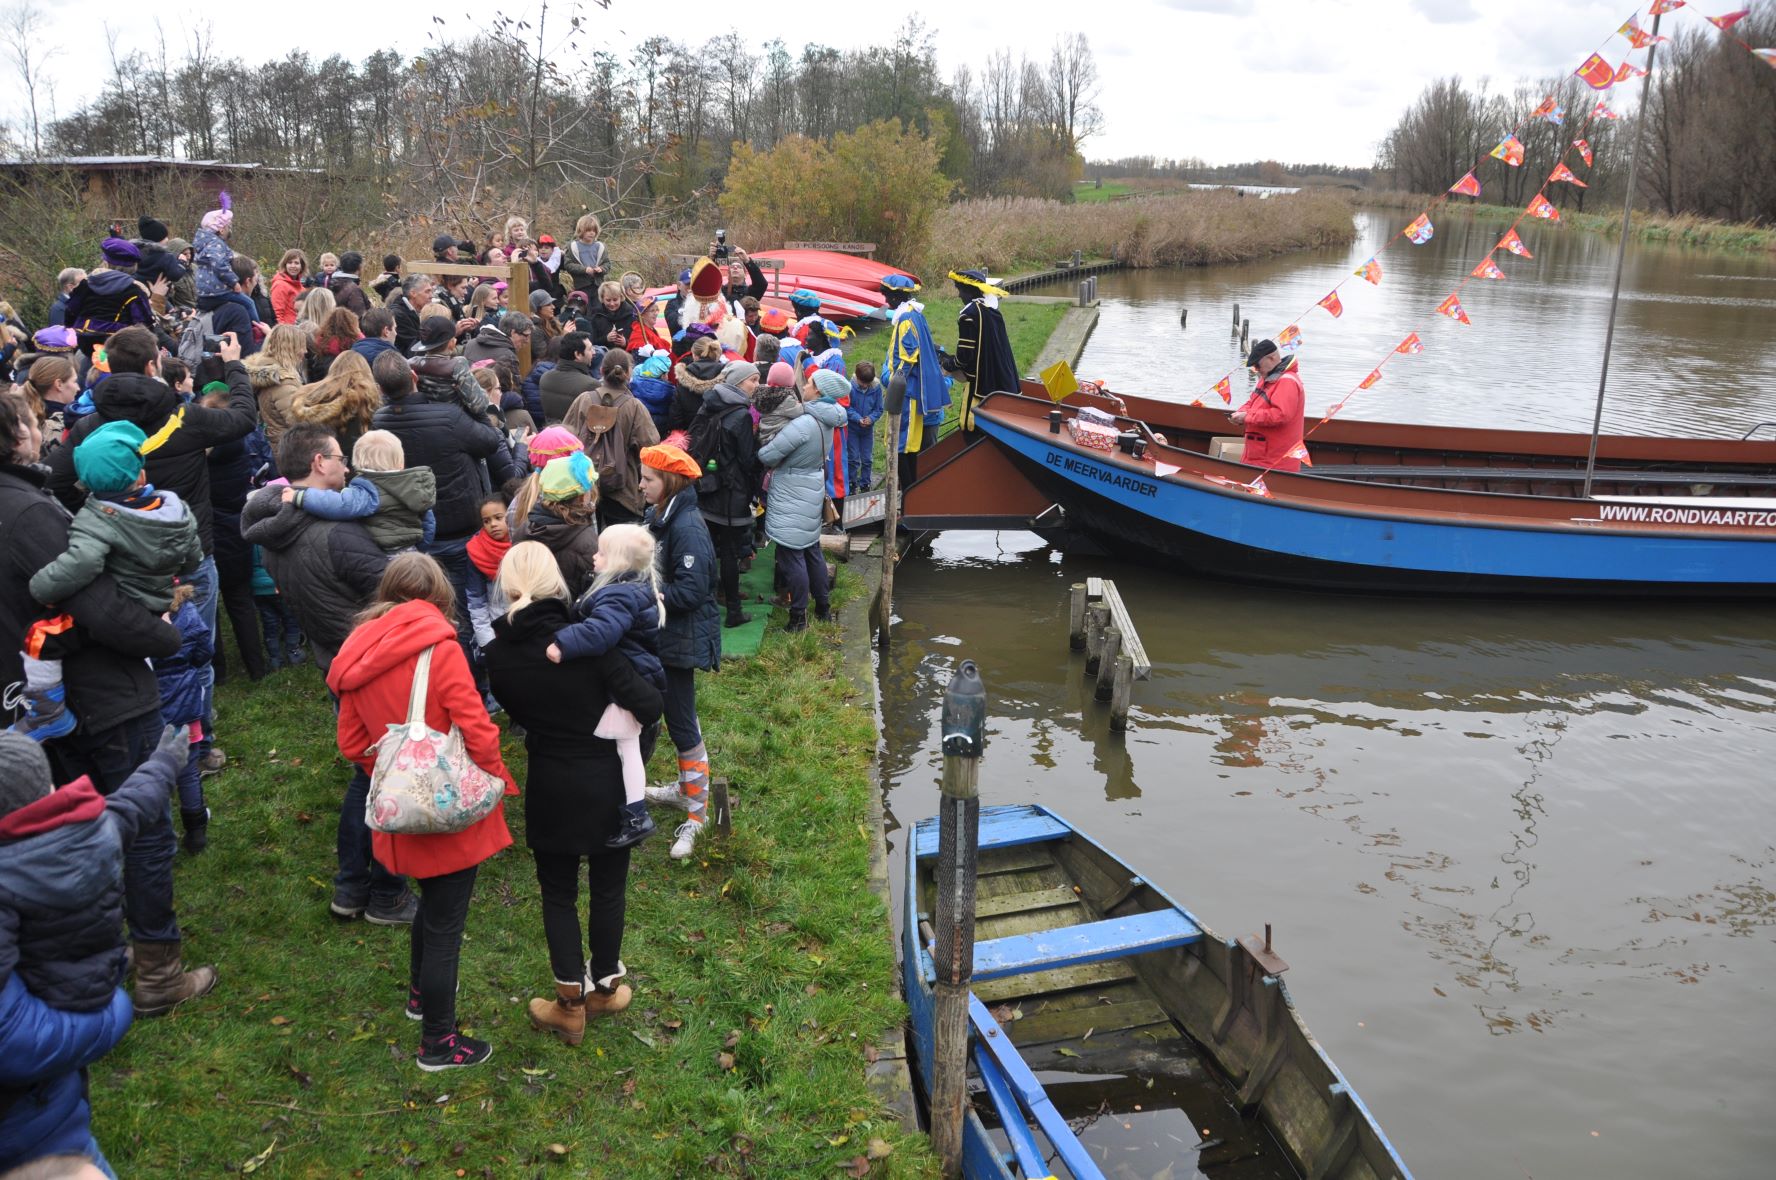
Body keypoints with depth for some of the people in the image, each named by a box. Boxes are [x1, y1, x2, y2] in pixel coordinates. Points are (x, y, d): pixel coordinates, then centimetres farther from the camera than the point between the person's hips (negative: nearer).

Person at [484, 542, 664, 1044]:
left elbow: (516, 710, 4)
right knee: (607, 889, 17)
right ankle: (605, 988, 34)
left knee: (558, 893, 17)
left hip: (549, 787, 2)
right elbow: (648, 705, -21)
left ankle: (571, 1006, 23)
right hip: (607, 782, -2)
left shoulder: (499, 653, -11)